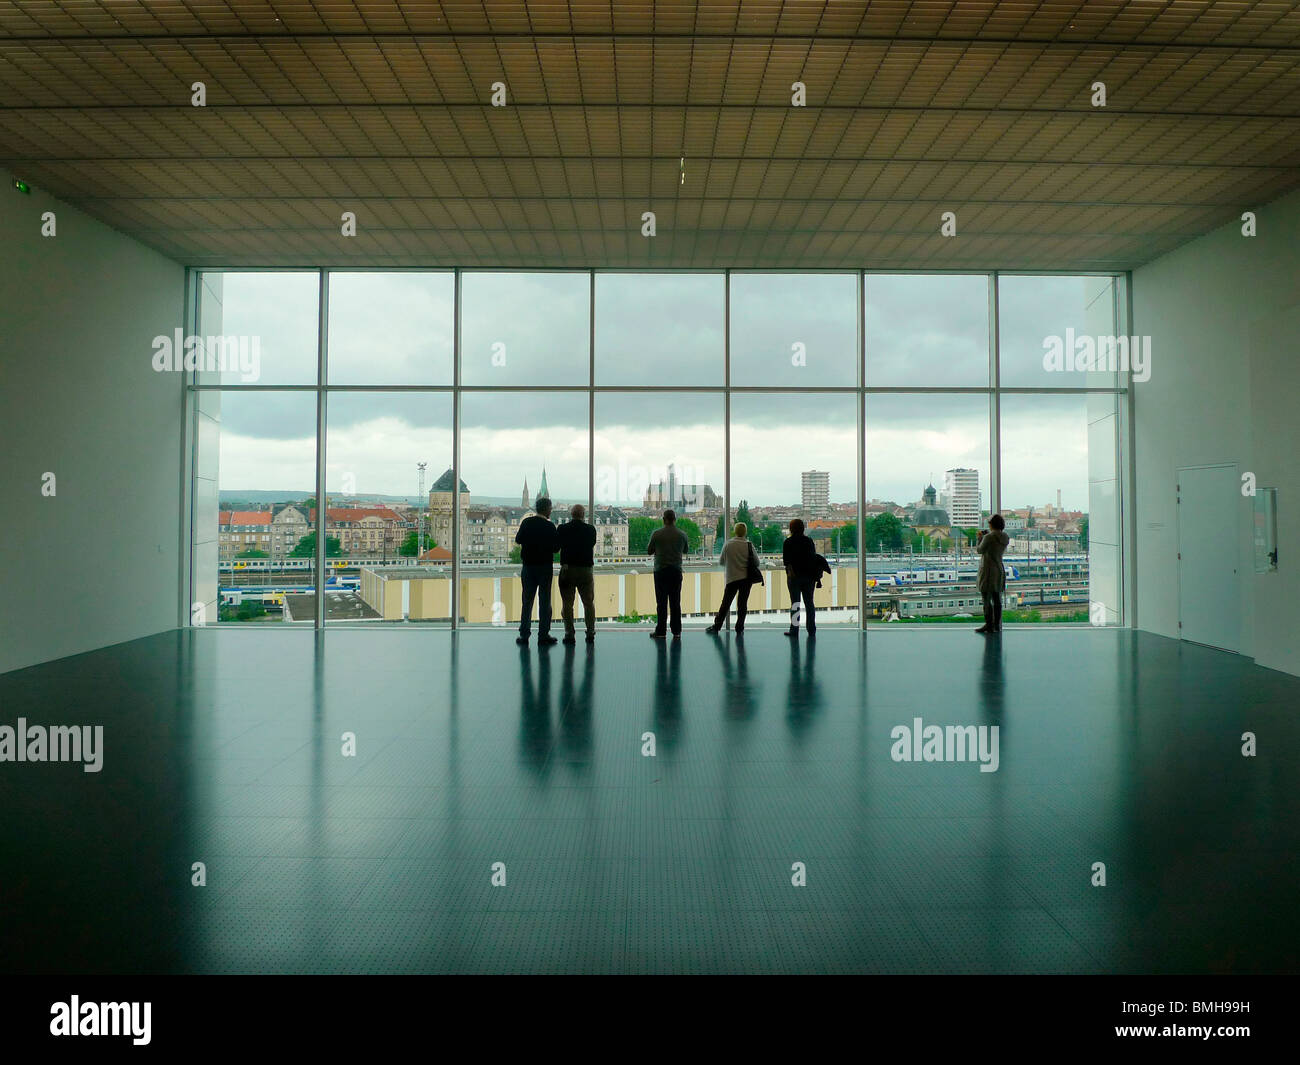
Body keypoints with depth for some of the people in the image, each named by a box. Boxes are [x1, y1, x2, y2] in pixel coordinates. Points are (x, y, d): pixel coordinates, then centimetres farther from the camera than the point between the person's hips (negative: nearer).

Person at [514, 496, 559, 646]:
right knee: (544, 601, 4)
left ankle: (524, 635, 11)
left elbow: (518, 540, 7)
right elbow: (556, 548, -10)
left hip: (528, 566, 3)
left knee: (527, 601, 10)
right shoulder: (549, 526, -12)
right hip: (544, 567, -3)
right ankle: (543, 636, 4)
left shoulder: (526, 522, -2)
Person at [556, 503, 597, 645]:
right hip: (586, 569, 1)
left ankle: (569, 634, 2)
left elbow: (556, 546, 4)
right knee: (589, 603, 11)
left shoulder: (562, 529, -5)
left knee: (567, 603, 4)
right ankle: (590, 633, 11)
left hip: (567, 569, -1)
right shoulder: (590, 529, -3)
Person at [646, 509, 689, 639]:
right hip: (676, 571, 2)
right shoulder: (682, 534, 1)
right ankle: (676, 631, 8)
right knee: (675, 602, 7)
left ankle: (660, 631, 1)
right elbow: (685, 550, 18)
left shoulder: (656, 534, -6)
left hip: (661, 571, -2)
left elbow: (649, 551, 4)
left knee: (661, 603, 0)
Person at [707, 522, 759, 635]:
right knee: (742, 604, 7)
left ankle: (716, 626, 11)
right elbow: (756, 562, -2)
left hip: (731, 578, 0)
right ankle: (739, 629, 9)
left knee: (725, 603, 8)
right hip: (746, 578, 0)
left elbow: (722, 562, 3)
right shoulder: (749, 545, -7)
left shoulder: (728, 544, -6)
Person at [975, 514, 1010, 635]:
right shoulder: (1005, 538, 3)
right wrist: (986, 533, 18)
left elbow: (979, 550, -6)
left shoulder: (989, 537, -19)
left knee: (986, 599, -2)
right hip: (999, 571, 7)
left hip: (988, 571, -7)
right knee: (997, 599, 10)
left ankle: (989, 625, -1)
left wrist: (979, 538, 10)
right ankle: (997, 626, 14)